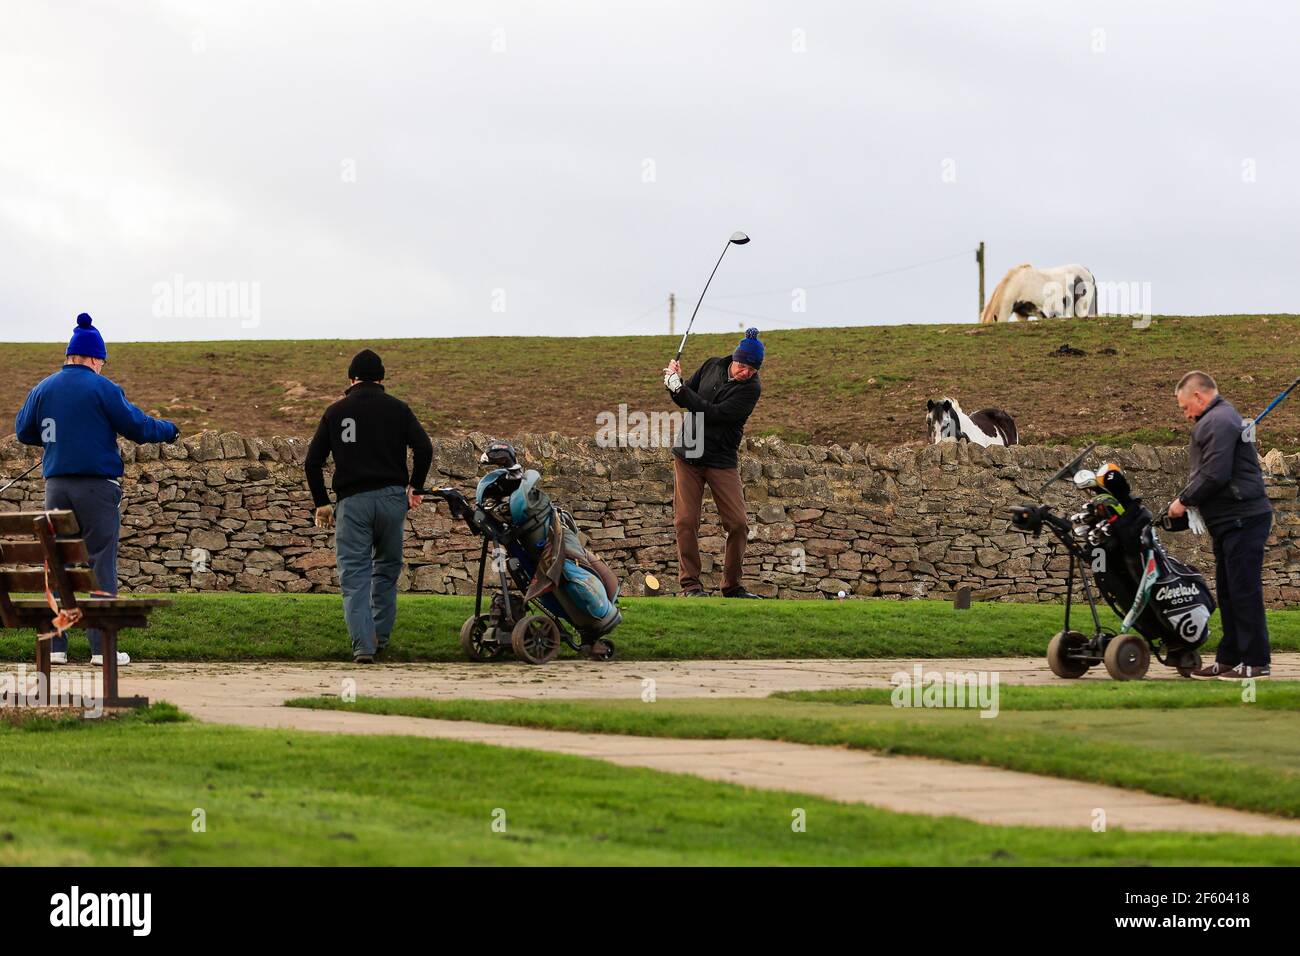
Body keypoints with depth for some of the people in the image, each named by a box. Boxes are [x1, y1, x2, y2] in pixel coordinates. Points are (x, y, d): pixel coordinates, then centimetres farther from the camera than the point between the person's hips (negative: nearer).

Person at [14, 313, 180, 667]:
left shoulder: (42, 390, 7)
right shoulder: (102, 388, -7)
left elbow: (23, 432, 16)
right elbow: (137, 427, -6)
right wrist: (168, 430, 13)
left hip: (56, 486, 5)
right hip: (97, 484, -5)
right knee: (101, 564, -1)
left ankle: (54, 646, 6)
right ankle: (102, 647, -4)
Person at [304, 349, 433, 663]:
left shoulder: (335, 411, 10)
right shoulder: (397, 408, 8)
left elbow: (313, 461, 6)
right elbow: (423, 448, -3)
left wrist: (321, 503, 13)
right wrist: (415, 487, 9)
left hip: (351, 501, -1)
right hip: (391, 496, 1)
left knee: (354, 575, -2)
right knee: (387, 568, 16)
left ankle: (363, 645, -15)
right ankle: (381, 636, 17)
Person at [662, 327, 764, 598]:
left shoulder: (751, 388, -11)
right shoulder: (712, 367, 3)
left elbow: (713, 413, -20)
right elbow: (685, 401, 14)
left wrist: (679, 386, -18)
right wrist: (675, 383, -7)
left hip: (722, 461, -2)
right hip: (687, 455, 3)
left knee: (738, 524, -6)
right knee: (686, 521, -5)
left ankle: (732, 586, 7)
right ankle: (690, 584, 1)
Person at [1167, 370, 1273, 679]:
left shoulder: (1217, 422, -14)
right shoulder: (1224, 417, 21)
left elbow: (1214, 475, -22)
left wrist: (1184, 501, -10)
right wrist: (1188, 501, 9)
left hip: (1242, 521, -11)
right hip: (1233, 520, 11)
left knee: (1244, 592, -8)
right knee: (1228, 592, 14)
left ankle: (1254, 662, -5)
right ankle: (1229, 659, 19)